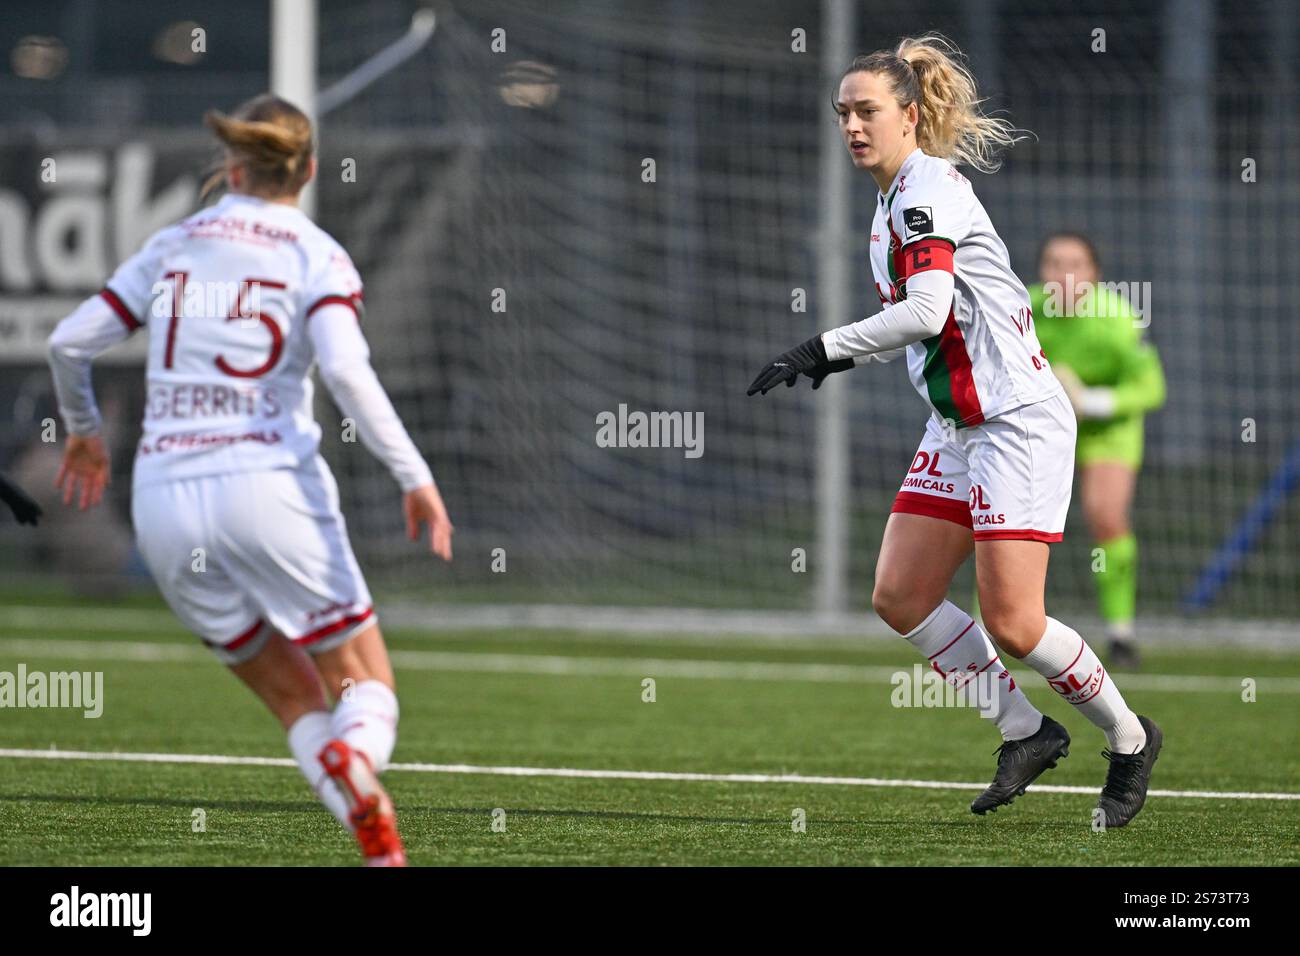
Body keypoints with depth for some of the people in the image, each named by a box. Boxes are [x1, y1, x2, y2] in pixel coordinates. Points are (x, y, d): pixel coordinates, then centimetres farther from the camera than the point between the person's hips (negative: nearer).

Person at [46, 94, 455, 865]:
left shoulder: (173, 247, 13)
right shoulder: (317, 257, 1)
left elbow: (70, 342, 11)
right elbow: (346, 369, -15)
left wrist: (83, 428, 29)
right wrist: (415, 476, -13)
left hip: (165, 504, 4)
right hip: (269, 484, -4)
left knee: (297, 699, 12)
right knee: (367, 682, 4)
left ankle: (379, 843, -11)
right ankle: (355, 756, -34)